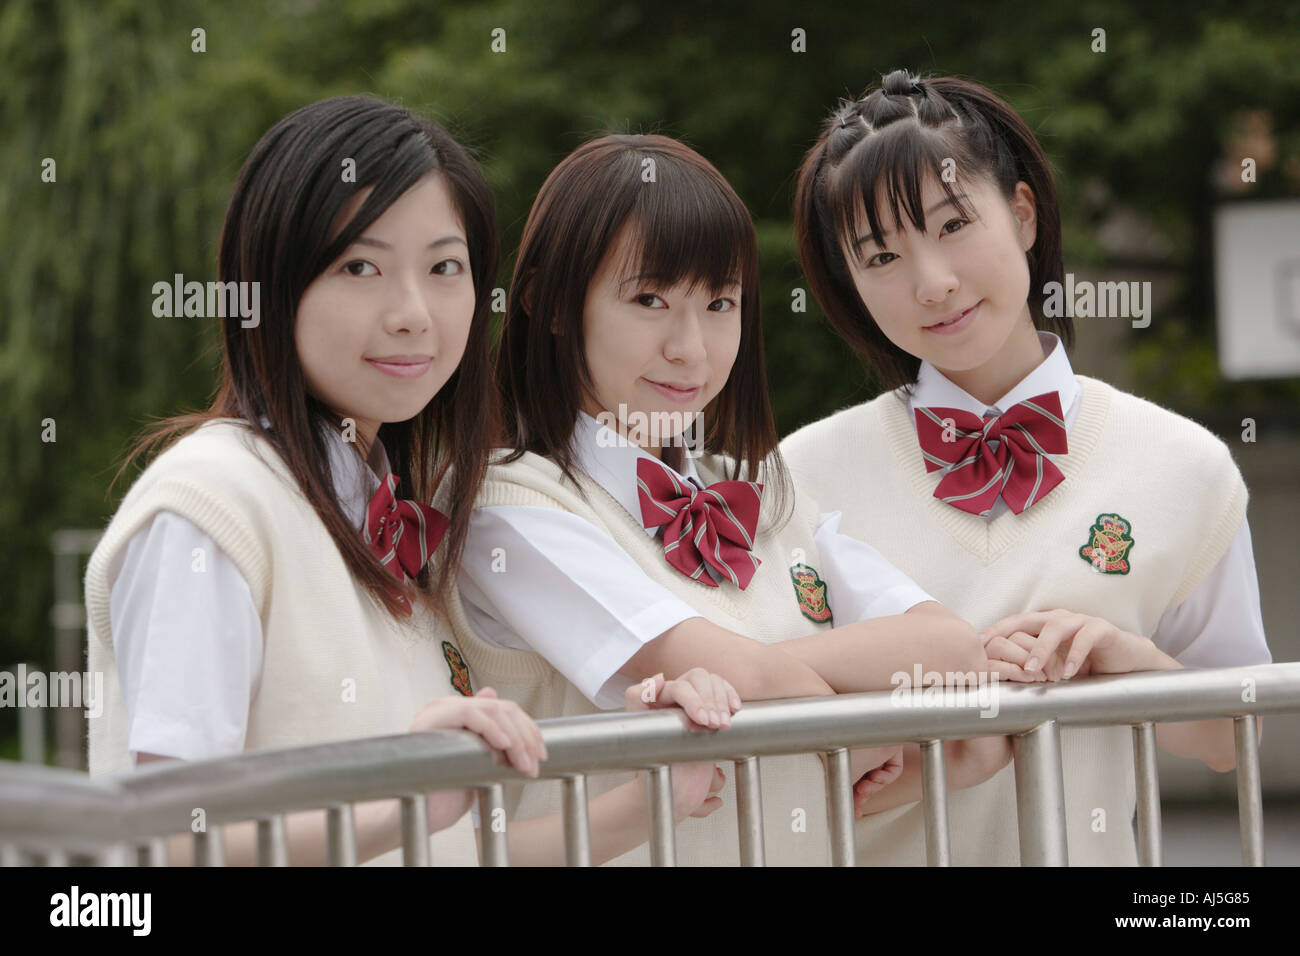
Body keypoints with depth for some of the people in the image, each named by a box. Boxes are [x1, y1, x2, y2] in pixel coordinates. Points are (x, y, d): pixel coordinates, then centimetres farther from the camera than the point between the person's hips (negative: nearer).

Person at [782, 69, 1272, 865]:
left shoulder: (1181, 470, 5)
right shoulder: (807, 473, 3)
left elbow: (1229, 741, 9)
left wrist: (1129, 660, -8)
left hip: (1080, 850, -1)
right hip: (877, 851, 1)